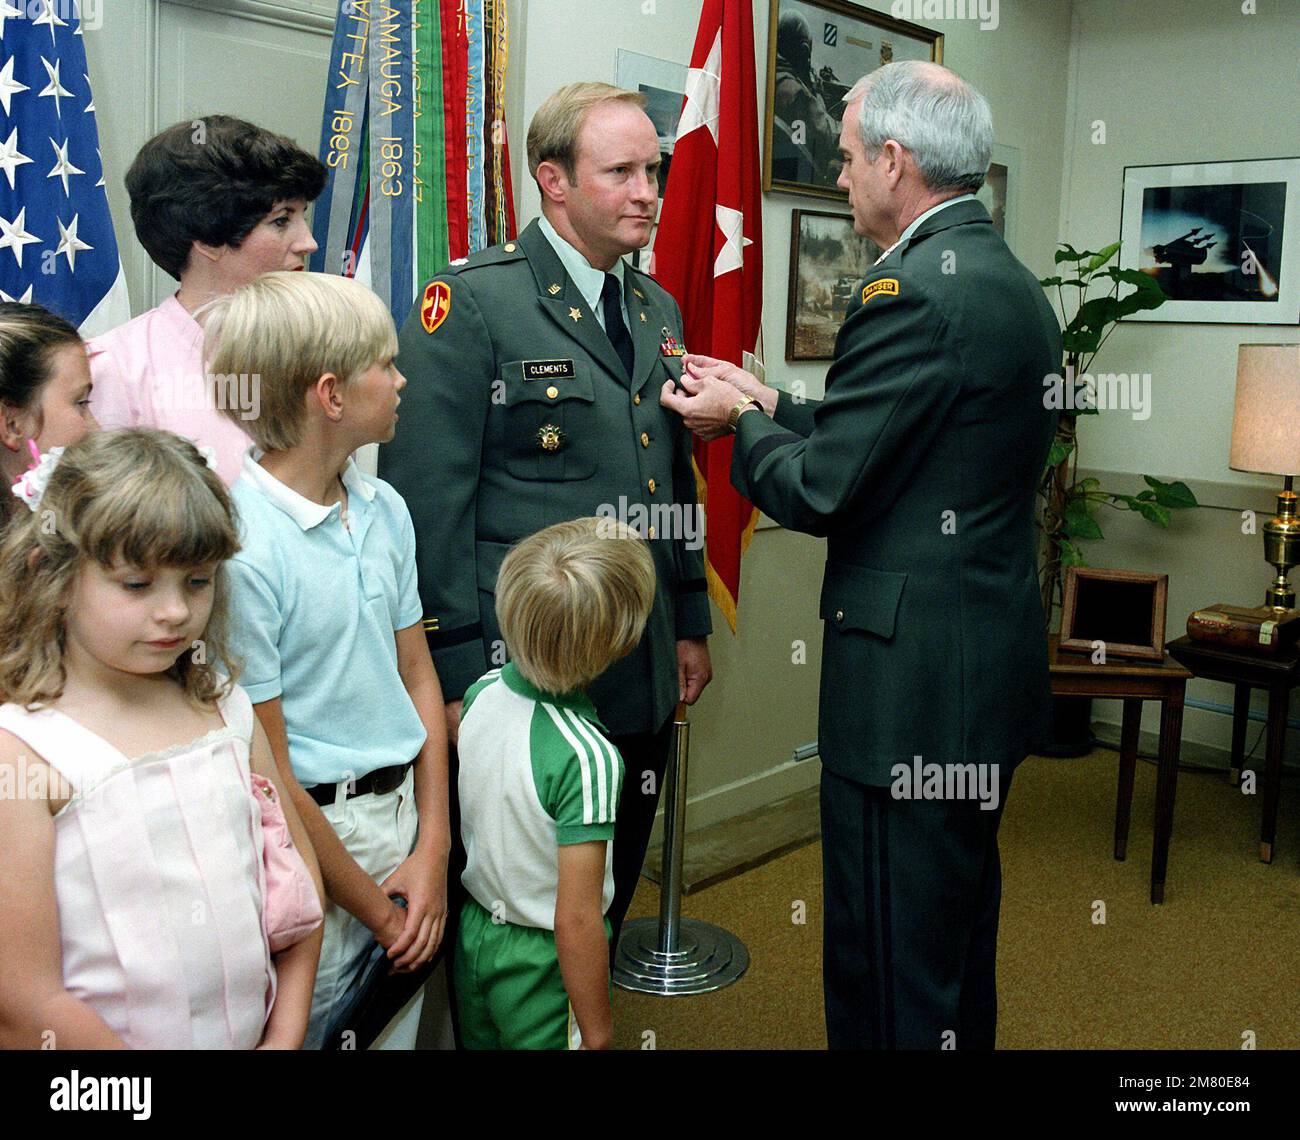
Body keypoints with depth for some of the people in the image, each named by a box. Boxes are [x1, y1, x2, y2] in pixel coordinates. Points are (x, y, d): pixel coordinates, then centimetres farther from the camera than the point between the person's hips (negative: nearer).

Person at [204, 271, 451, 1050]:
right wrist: (374, 907, -9)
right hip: (309, 837, -7)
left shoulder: (386, 509, 1)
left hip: (406, 810, 7)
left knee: (398, 1031, 19)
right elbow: (266, 773, -17)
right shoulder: (238, 547, -22)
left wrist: (432, 848, 0)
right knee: (310, 1029, 10)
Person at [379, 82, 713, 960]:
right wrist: (460, 673, -15)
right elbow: (428, 498, -13)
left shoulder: (658, 310, 14)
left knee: (610, 897, 19)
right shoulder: (473, 302, -10)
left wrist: (692, 624, 17)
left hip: (642, 684, 7)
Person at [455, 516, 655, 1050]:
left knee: (481, 1039, 25)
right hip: (542, 961, -6)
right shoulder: (587, 757, -30)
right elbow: (576, 919, -25)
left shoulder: (482, 692, -12)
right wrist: (596, 1031, -14)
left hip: (474, 933, 6)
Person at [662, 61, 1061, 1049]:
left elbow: (818, 492, -17)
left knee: (886, 975, 3)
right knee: (958, 940, 25)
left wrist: (743, 424, 1)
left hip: (911, 680, -10)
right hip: (994, 661, 10)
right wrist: (772, 406, 14)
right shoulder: (1014, 283, 11)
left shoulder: (913, 292, -19)